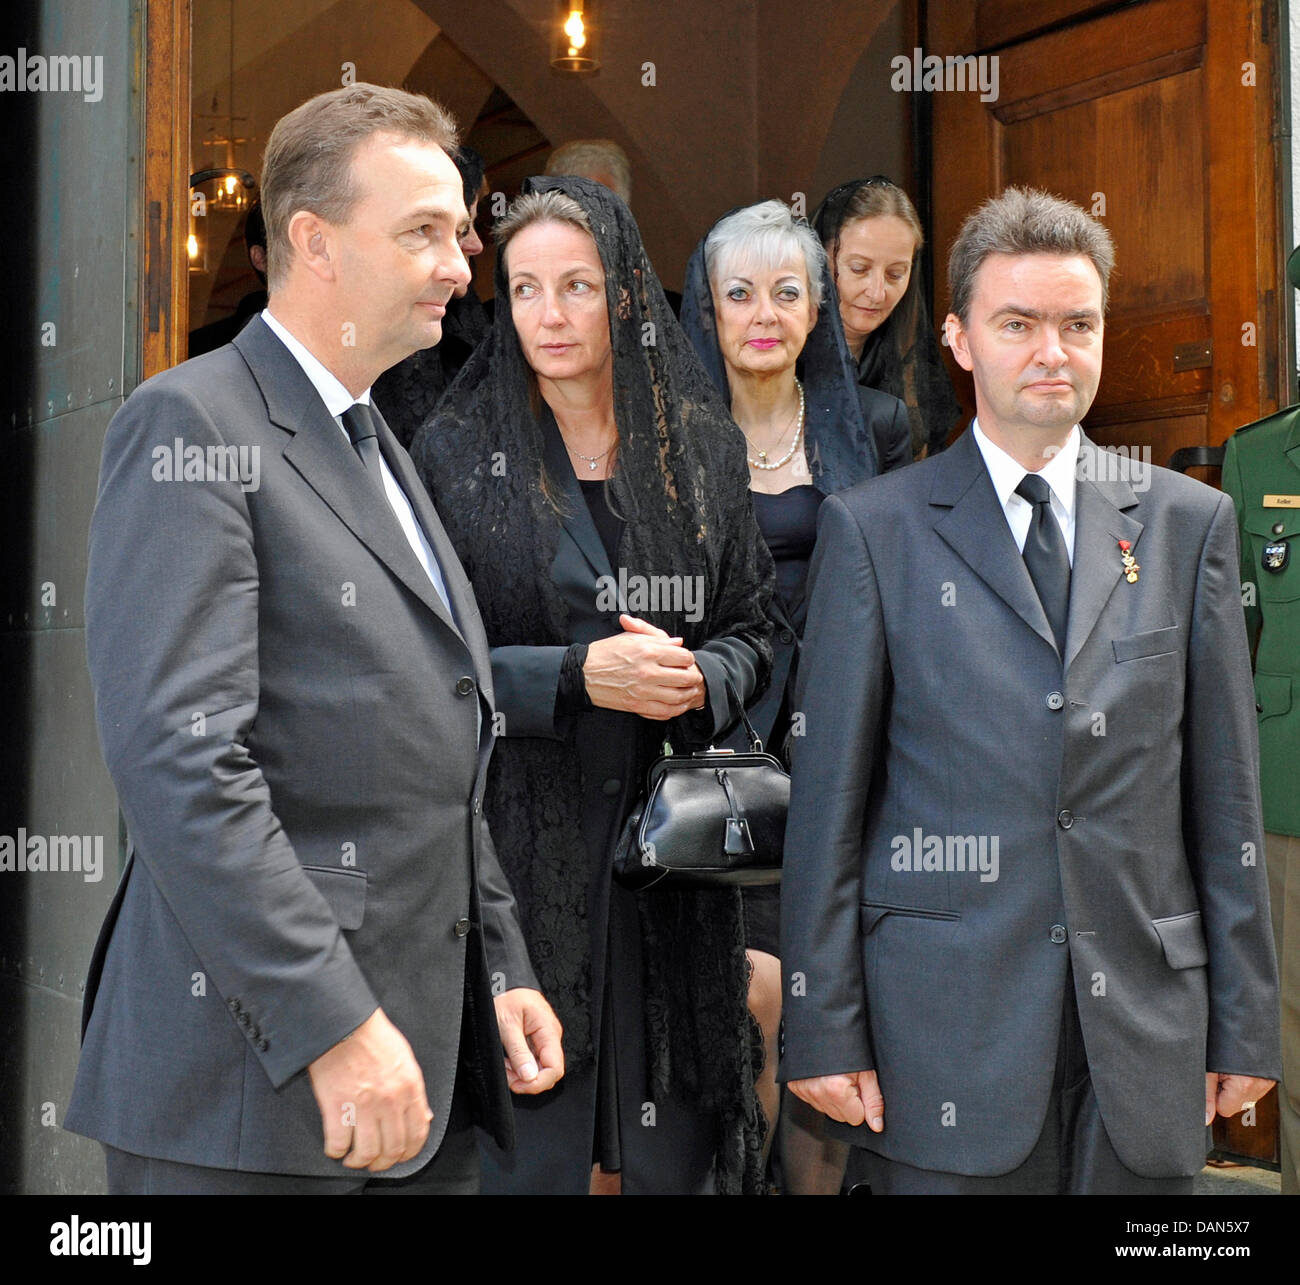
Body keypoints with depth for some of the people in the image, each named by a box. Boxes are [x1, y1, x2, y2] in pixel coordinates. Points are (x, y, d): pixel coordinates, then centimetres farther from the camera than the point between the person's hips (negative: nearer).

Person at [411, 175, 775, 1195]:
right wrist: (578, 676, -18)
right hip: (520, 833, -2)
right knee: (522, 1142, 3)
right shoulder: (456, 452, -1)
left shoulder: (705, 448, 7)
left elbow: (751, 630, 10)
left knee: (670, 1146, 8)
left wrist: (698, 681, -12)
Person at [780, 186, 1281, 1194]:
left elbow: (1224, 789, 8)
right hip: (948, 1026, -2)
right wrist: (823, 1029, -4)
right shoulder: (874, 528, 1)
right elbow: (828, 796, -1)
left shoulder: (1189, 521, 8)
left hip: (1146, 1026, 2)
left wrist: (1245, 1025, 6)